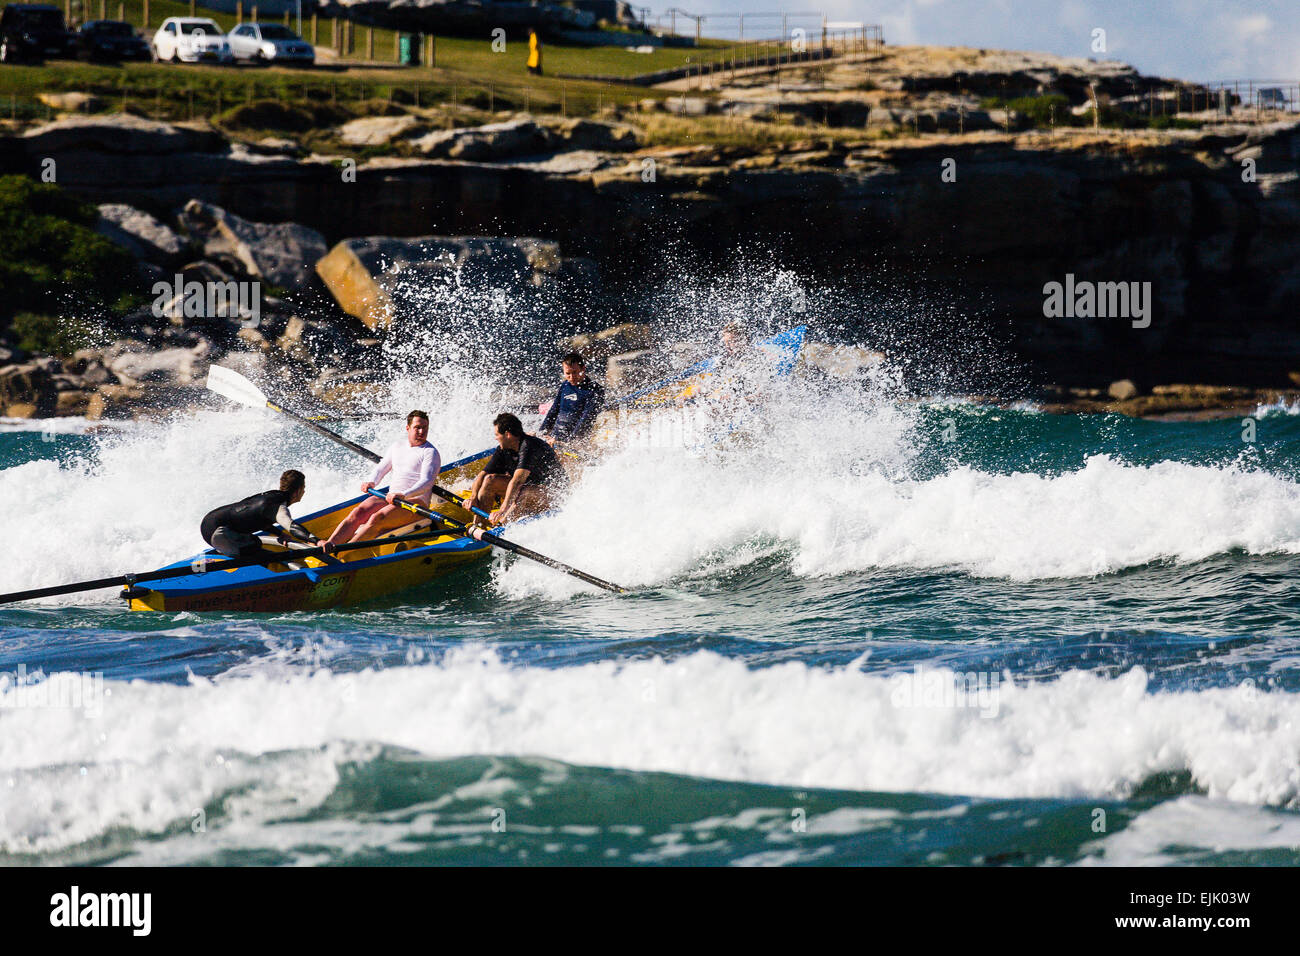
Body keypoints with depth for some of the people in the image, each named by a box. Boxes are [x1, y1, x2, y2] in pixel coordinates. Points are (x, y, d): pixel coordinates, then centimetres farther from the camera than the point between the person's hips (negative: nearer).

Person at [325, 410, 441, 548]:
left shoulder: (430, 452, -3)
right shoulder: (398, 445, 17)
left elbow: (426, 482, -16)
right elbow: (382, 468, 20)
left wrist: (404, 495, -31)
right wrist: (372, 482, -4)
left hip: (415, 503, -7)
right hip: (391, 497, 7)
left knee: (376, 519, -31)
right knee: (358, 513, -20)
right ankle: (329, 544, -35)